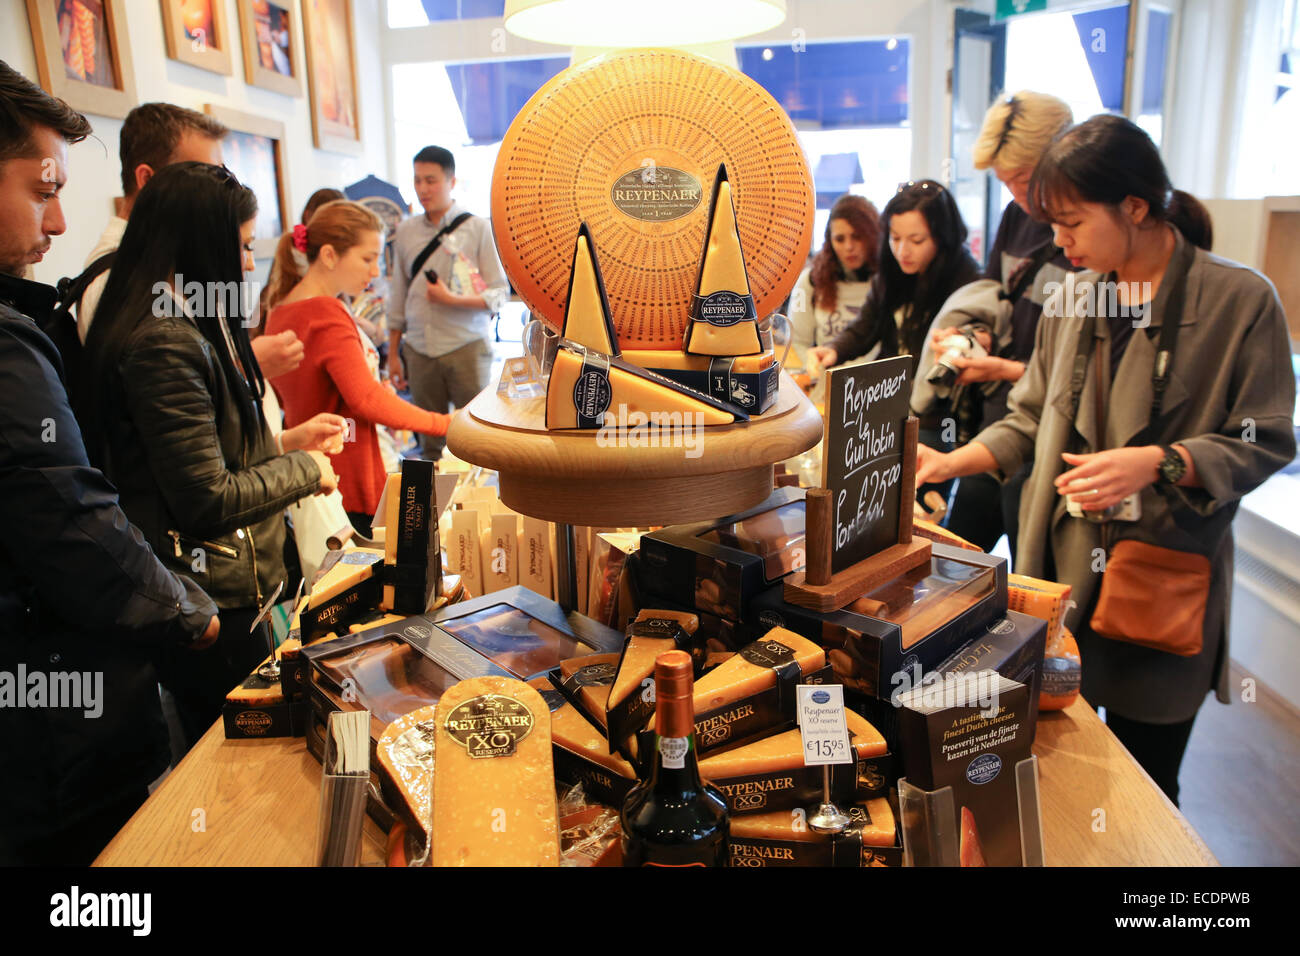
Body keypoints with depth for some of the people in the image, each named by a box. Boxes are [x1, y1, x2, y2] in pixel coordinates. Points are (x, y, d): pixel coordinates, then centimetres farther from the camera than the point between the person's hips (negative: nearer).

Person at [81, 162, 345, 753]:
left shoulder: (187, 328, 10)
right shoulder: (165, 346, -23)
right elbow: (208, 499, -24)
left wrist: (287, 441, 13)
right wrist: (304, 470, -11)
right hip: (214, 606, -10)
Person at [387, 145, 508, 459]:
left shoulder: (476, 228, 0)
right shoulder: (406, 231, 11)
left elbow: (499, 292, -2)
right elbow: (398, 296, 15)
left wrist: (452, 300, -17)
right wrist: (393, 354, 14)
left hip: (466, 347, -3)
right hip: (419, 350, 3)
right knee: (430, 440, 7)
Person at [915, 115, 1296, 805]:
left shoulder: (1241, 301, -7)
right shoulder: (1070, 304, 8)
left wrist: (1156, 463, -22)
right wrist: (951, 463, -1)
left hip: (1165, 587, -4)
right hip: (1061, 573, 4)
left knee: (1143, 787, 9)